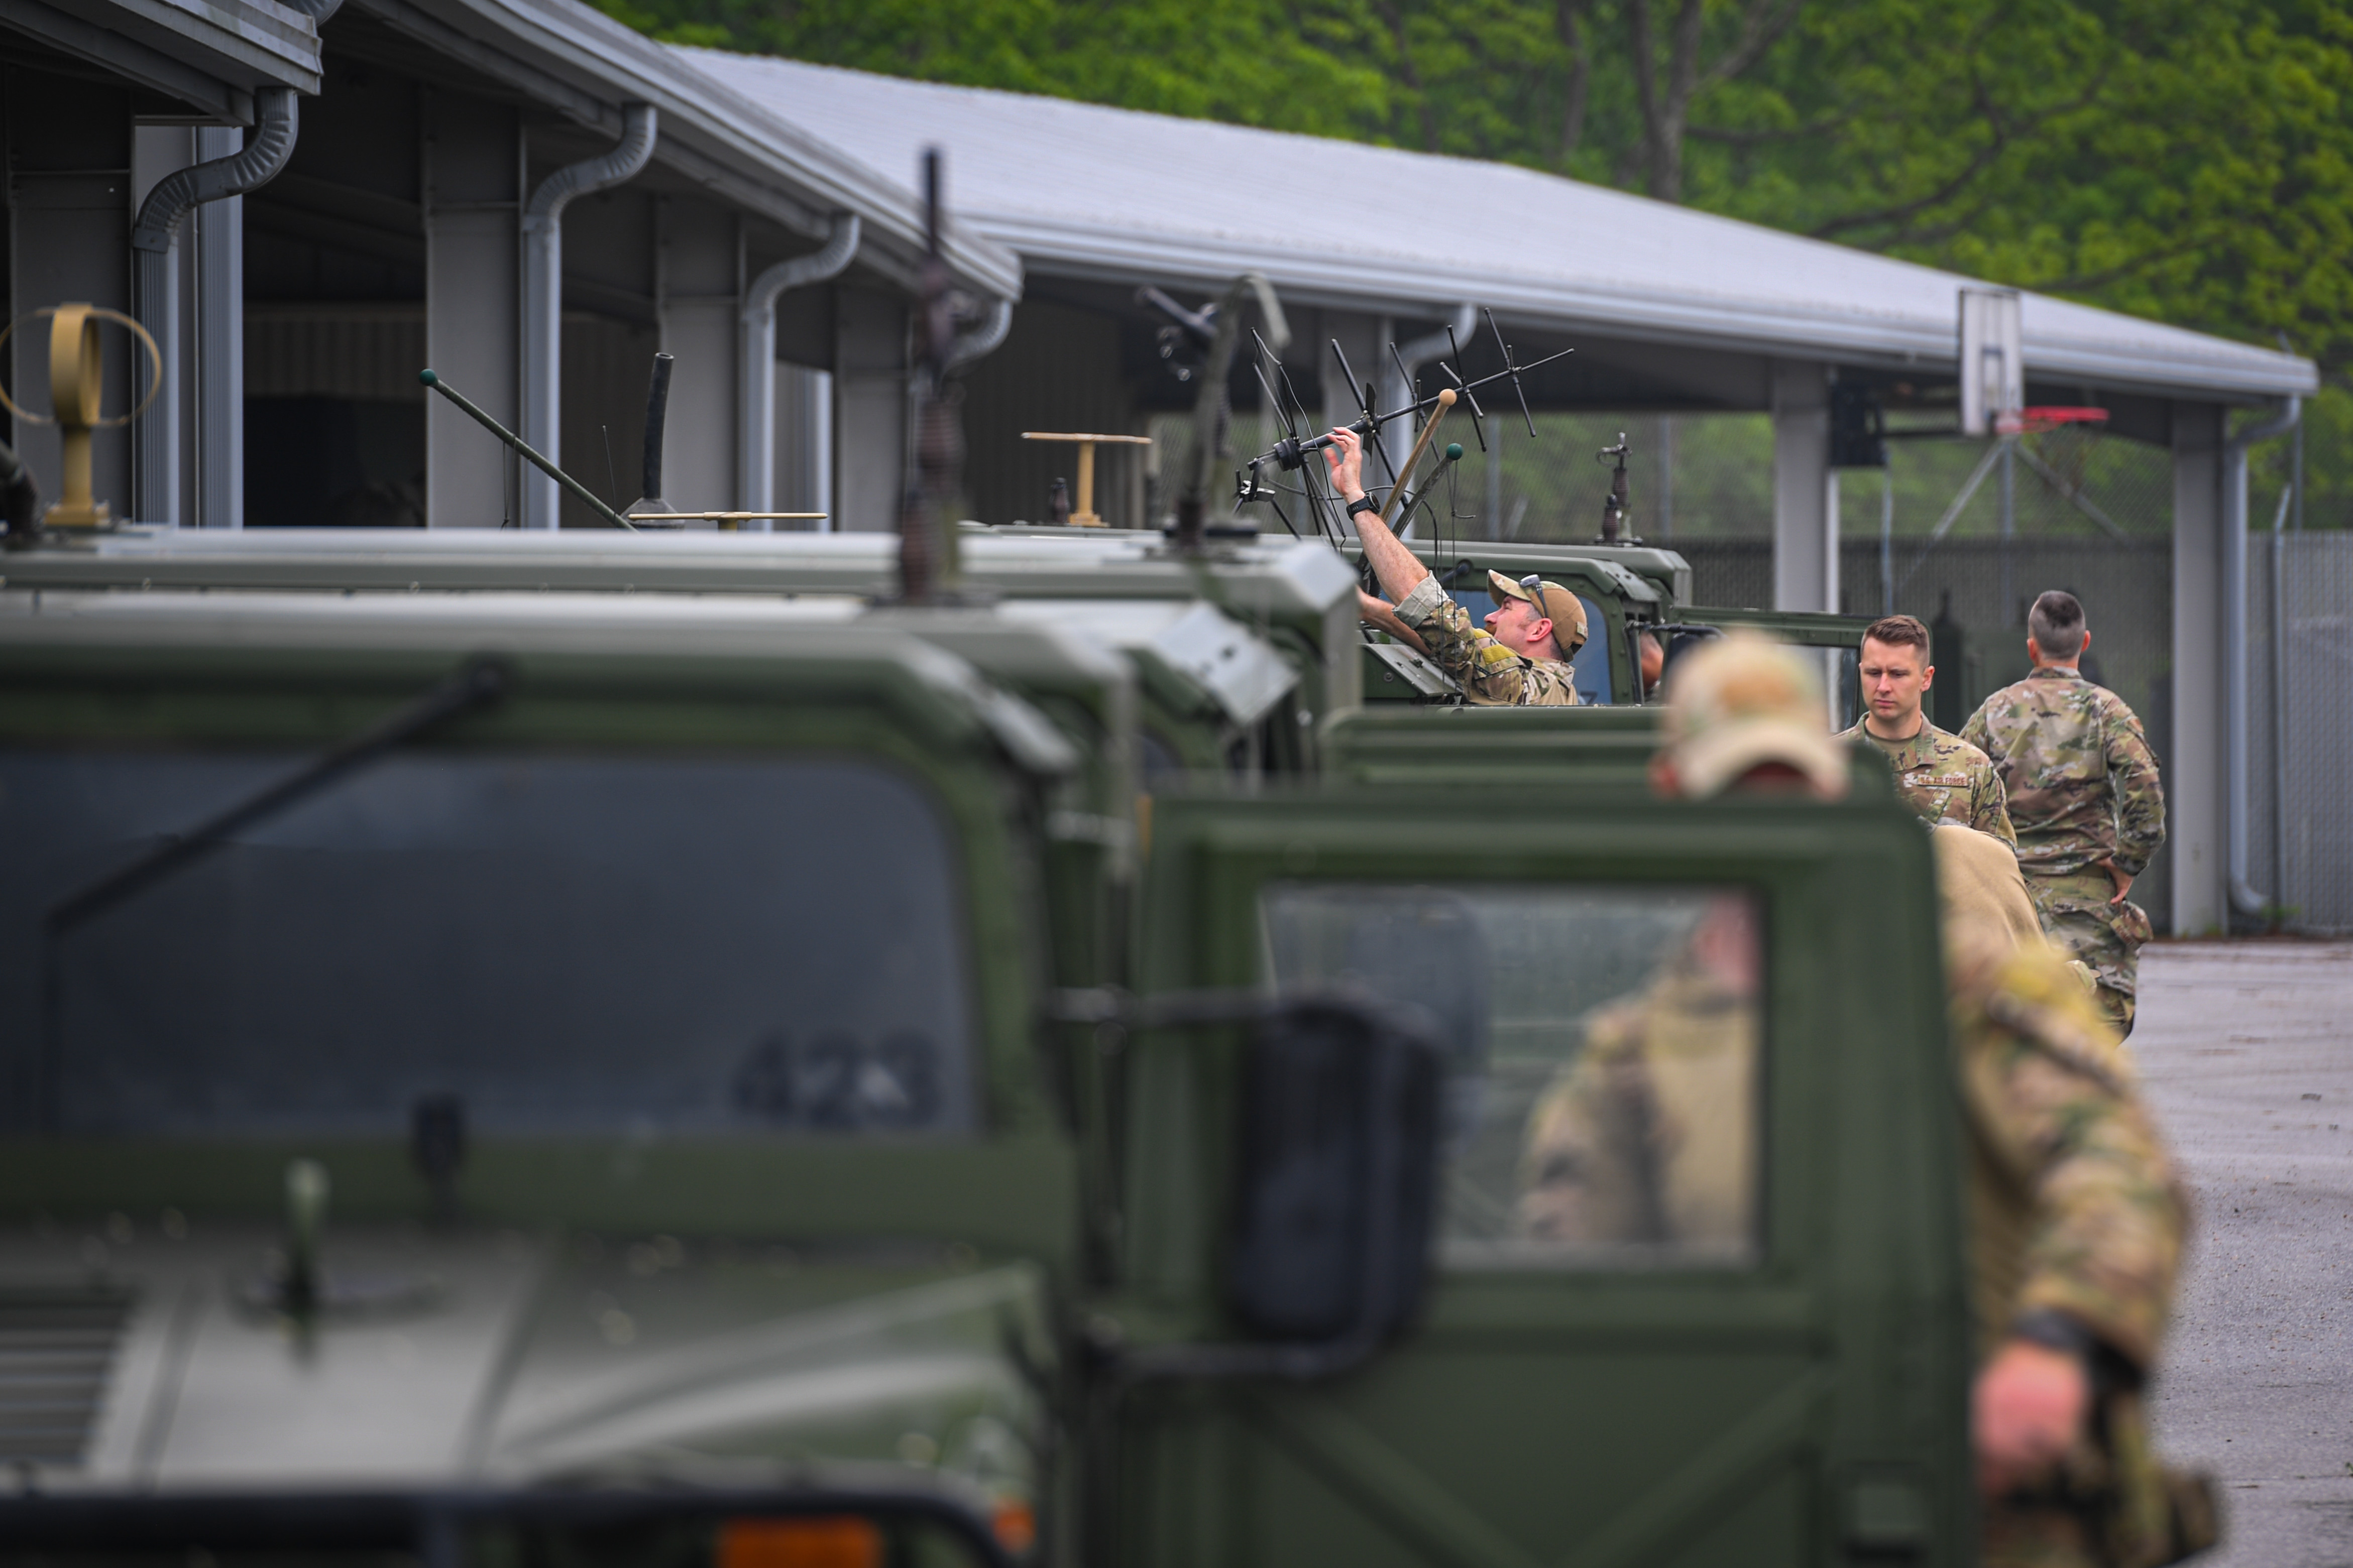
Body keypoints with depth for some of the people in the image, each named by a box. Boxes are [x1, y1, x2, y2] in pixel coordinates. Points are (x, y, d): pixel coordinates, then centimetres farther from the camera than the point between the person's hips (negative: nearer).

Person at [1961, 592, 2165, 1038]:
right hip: (2088, 895, -3)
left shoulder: (1995, 712, 5)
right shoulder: (2104, 709, -3)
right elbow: (2144, 787, -17)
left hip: (2011, 896, 3)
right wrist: (2128, 863, -8)